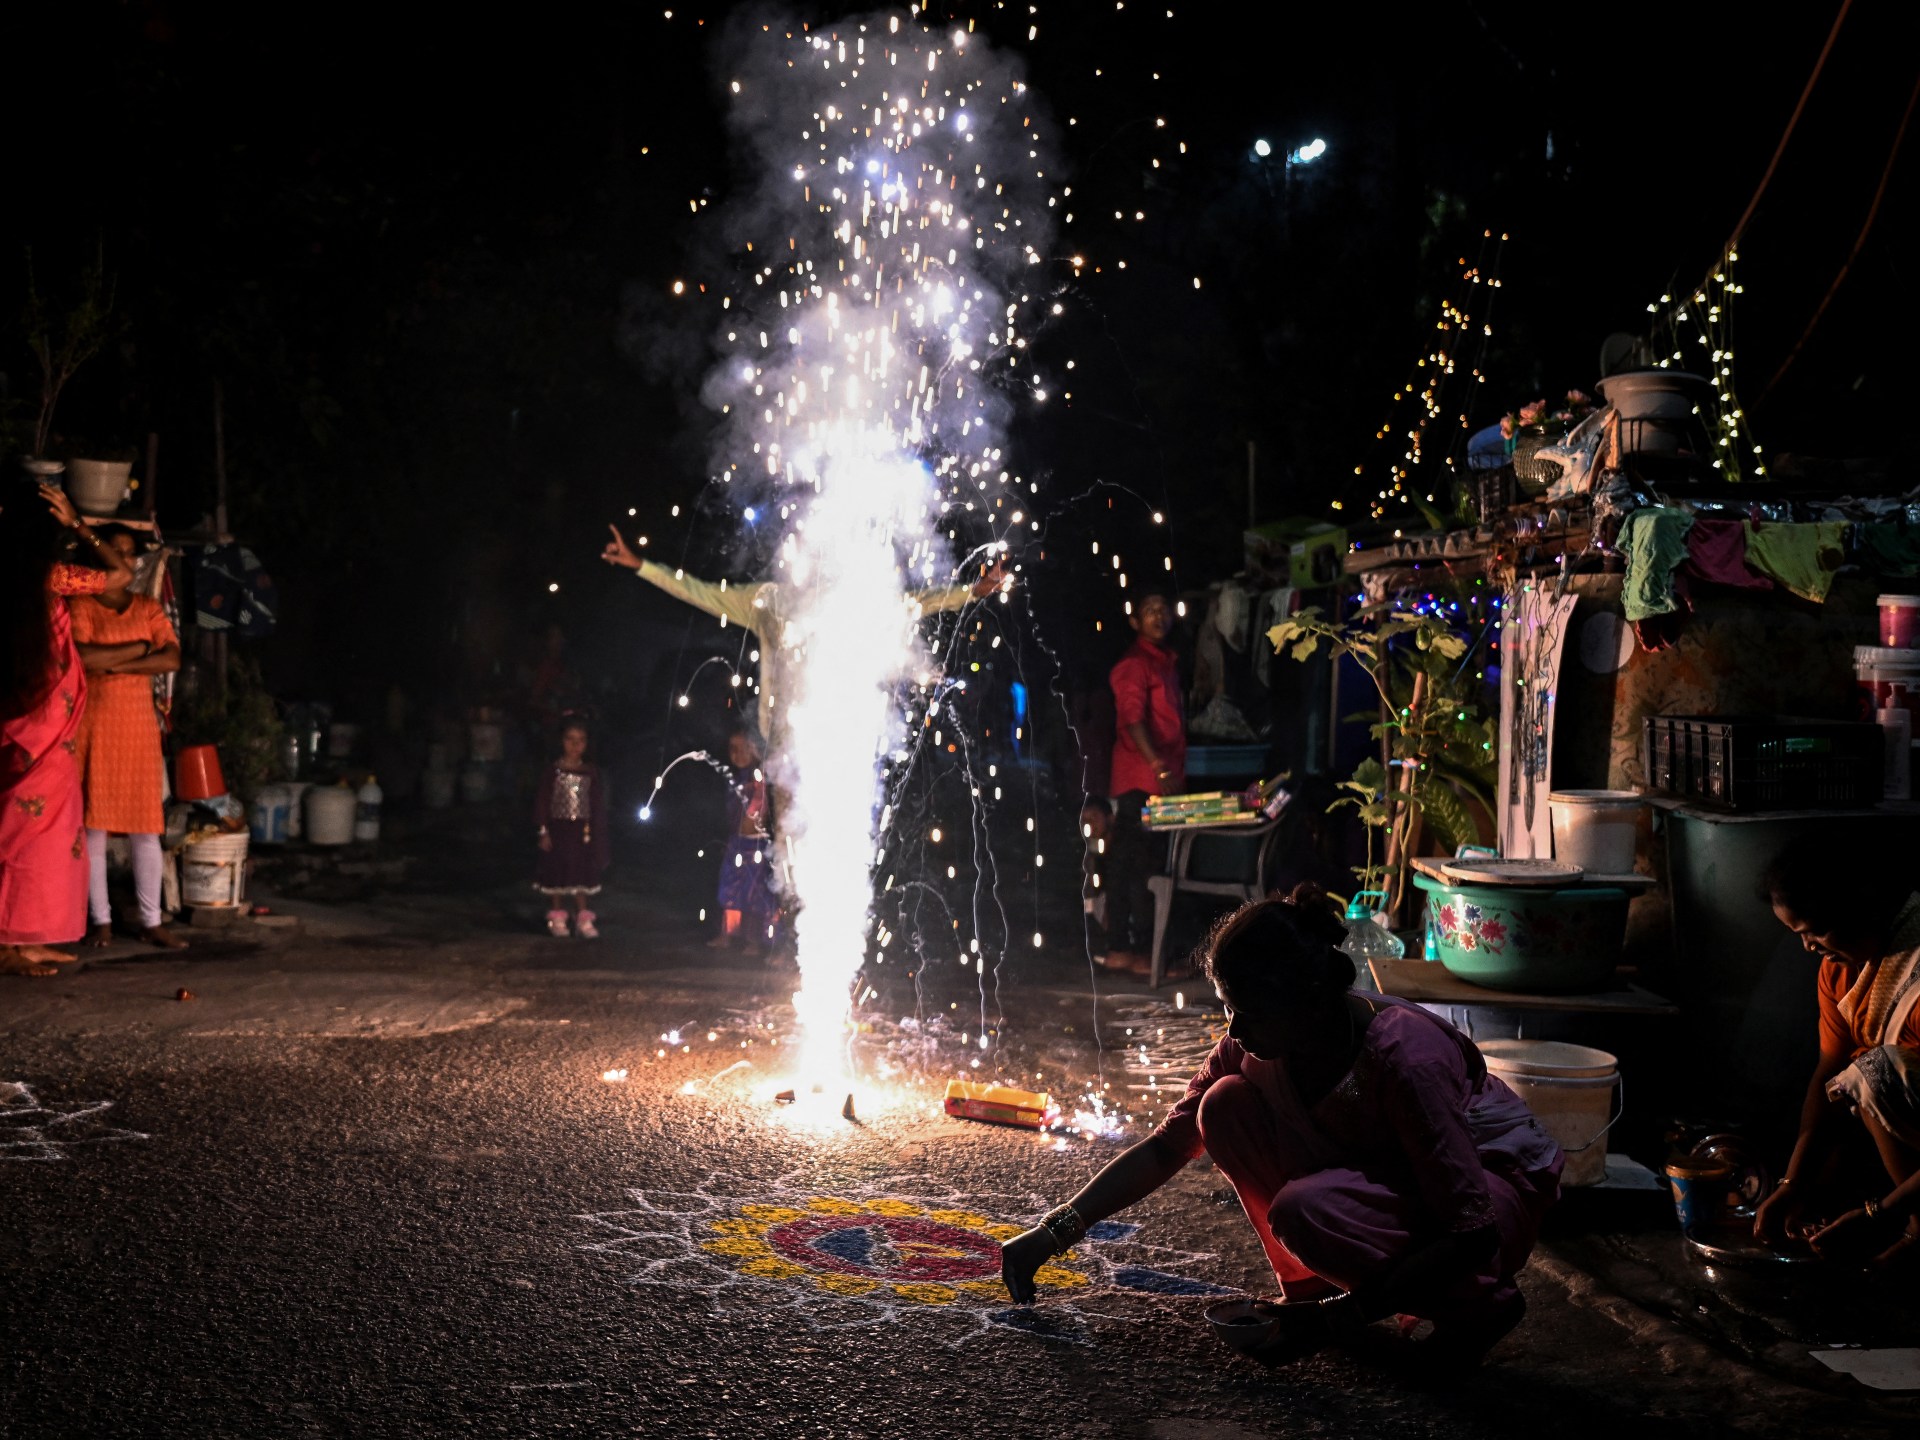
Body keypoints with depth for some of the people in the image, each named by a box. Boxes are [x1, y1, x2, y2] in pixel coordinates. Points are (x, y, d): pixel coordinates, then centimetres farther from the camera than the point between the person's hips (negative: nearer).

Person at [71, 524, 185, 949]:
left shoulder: (149, 608, 12)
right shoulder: (79, 605, 1)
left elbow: (172, 659, -1)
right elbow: (82, 656, -16)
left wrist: (115, 663, -10)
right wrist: (140, 648, -8)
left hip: (139, 723, 3)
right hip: (94, 723, -3)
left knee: (146, 827, 2)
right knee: (93, 823, 0)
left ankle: (152, 921, 6)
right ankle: (100, 919, 9)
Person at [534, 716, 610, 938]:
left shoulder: (592, 772, 1)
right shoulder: (553, 771, -5)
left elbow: (598, 805, 4)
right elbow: (542, 802, -4)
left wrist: (597, 834, 2)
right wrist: (544, 832, -8)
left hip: (582, 832, 2)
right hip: (558, 830, -2)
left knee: (581, 876, 7)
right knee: (557, 875, 5)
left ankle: (583, 919, 14)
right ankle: (557, 918, 16)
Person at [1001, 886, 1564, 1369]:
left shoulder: (1405, 1056, -34)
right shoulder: (1255, 1045, -15)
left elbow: (1473, 1234, -30)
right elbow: (1165, 1148, -4)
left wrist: (1339, 1317, -32)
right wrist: (1057, 1230, -12)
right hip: (1389, 1172, 6)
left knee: (1304, 1213, -33)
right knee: (1225, 1107, -15)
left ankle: (1478, 1304, -10)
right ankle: (1310, 1283, 0)